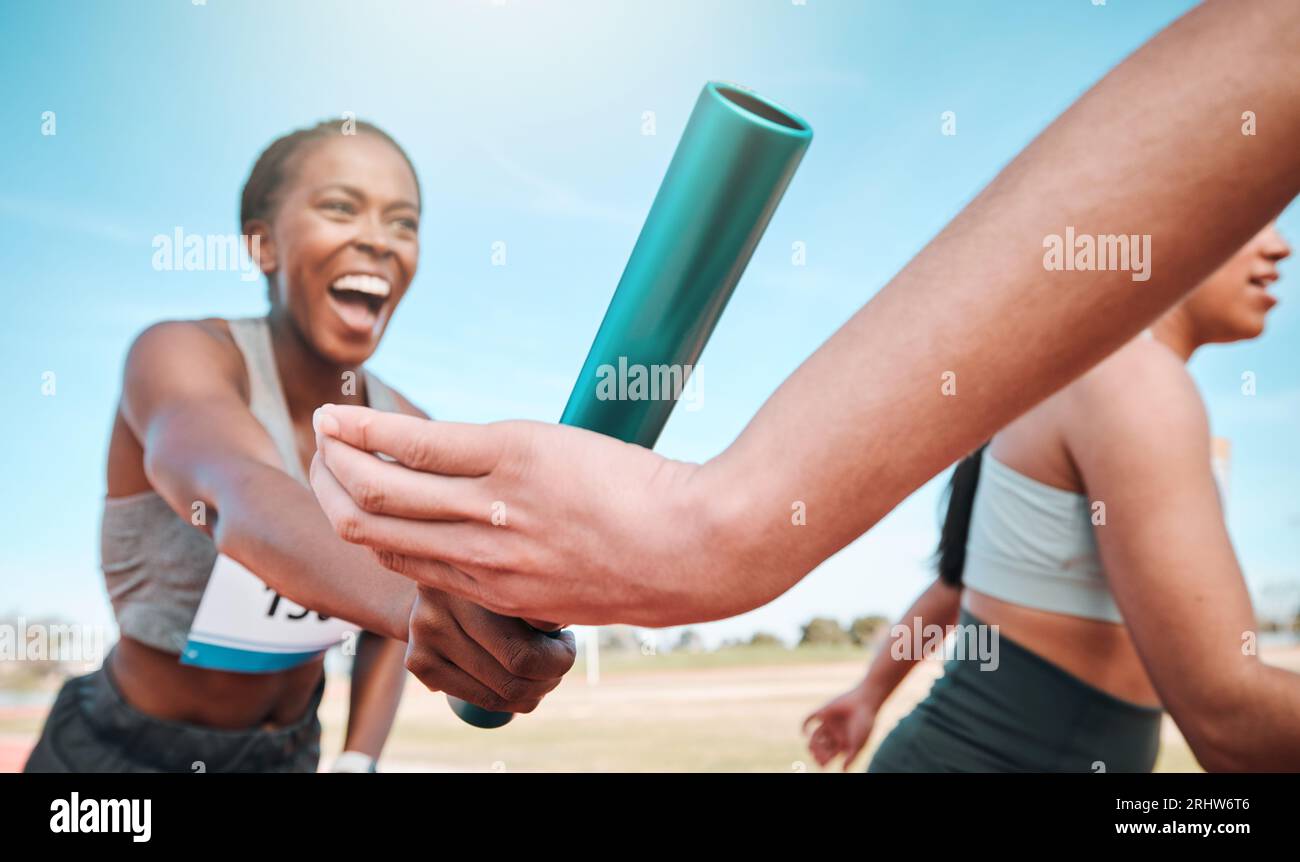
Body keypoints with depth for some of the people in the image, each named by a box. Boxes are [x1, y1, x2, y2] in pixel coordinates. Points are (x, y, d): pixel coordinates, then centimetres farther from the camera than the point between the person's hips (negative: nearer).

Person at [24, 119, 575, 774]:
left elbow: (386, 629, 3)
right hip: (121, 752, -4)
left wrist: (359, 760, -10)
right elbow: (241, 499, -43)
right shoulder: (176, 355, -22)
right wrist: (416, 603, -60)